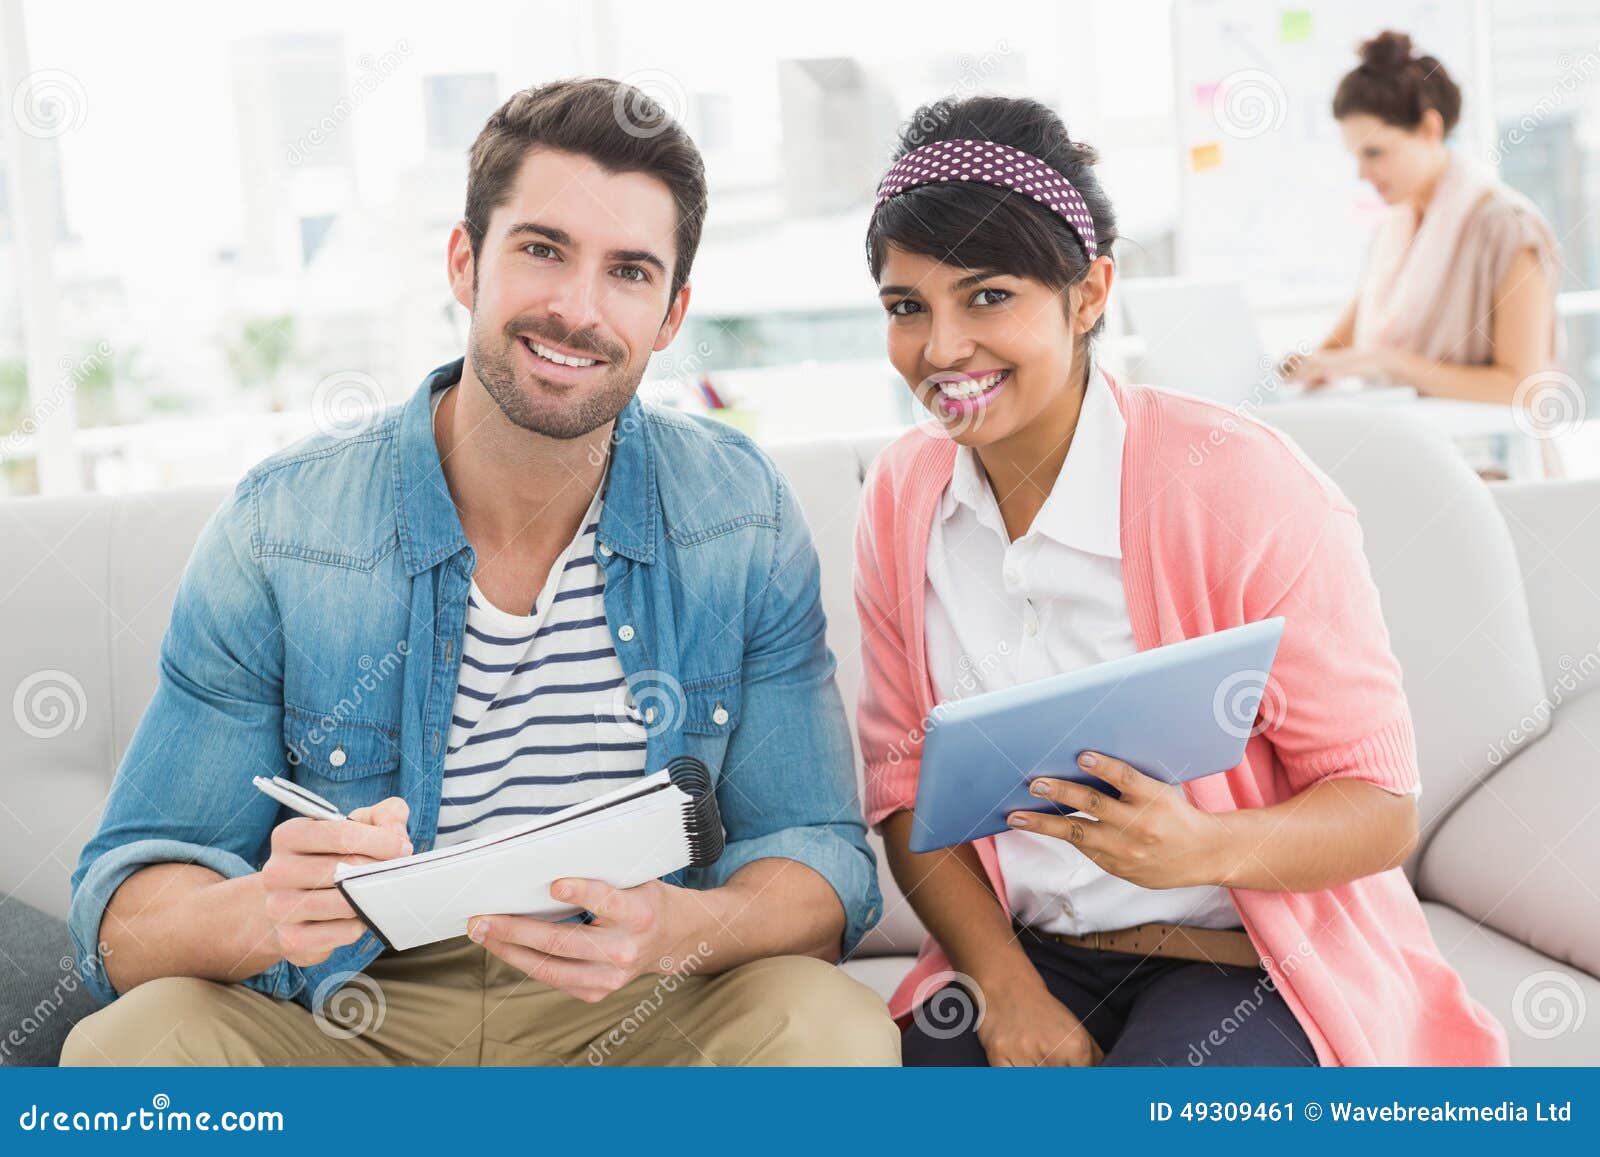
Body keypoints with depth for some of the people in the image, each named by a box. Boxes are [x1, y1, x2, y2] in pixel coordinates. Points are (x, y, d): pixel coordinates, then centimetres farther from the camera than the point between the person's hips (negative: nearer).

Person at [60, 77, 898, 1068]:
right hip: (349, 1018, 0)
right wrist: (264, 912, -33)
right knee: (127, 1043, -29)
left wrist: (678, 931, -30)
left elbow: (824, 866, -6)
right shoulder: (279, 532, -10)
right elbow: (127, 901, -8)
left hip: (638, 1018, 1)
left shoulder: (743, 518, -7)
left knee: (838, 1026, -29)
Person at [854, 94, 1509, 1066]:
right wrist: (1005, 987, -11)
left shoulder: (1243, 487, -16)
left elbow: (1383, 807, -12)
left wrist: (1202, 847, -32)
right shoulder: (903, 496, 0)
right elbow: (906, 779, 4)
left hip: (1256, 958, -3)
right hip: (1030, 948, 3)